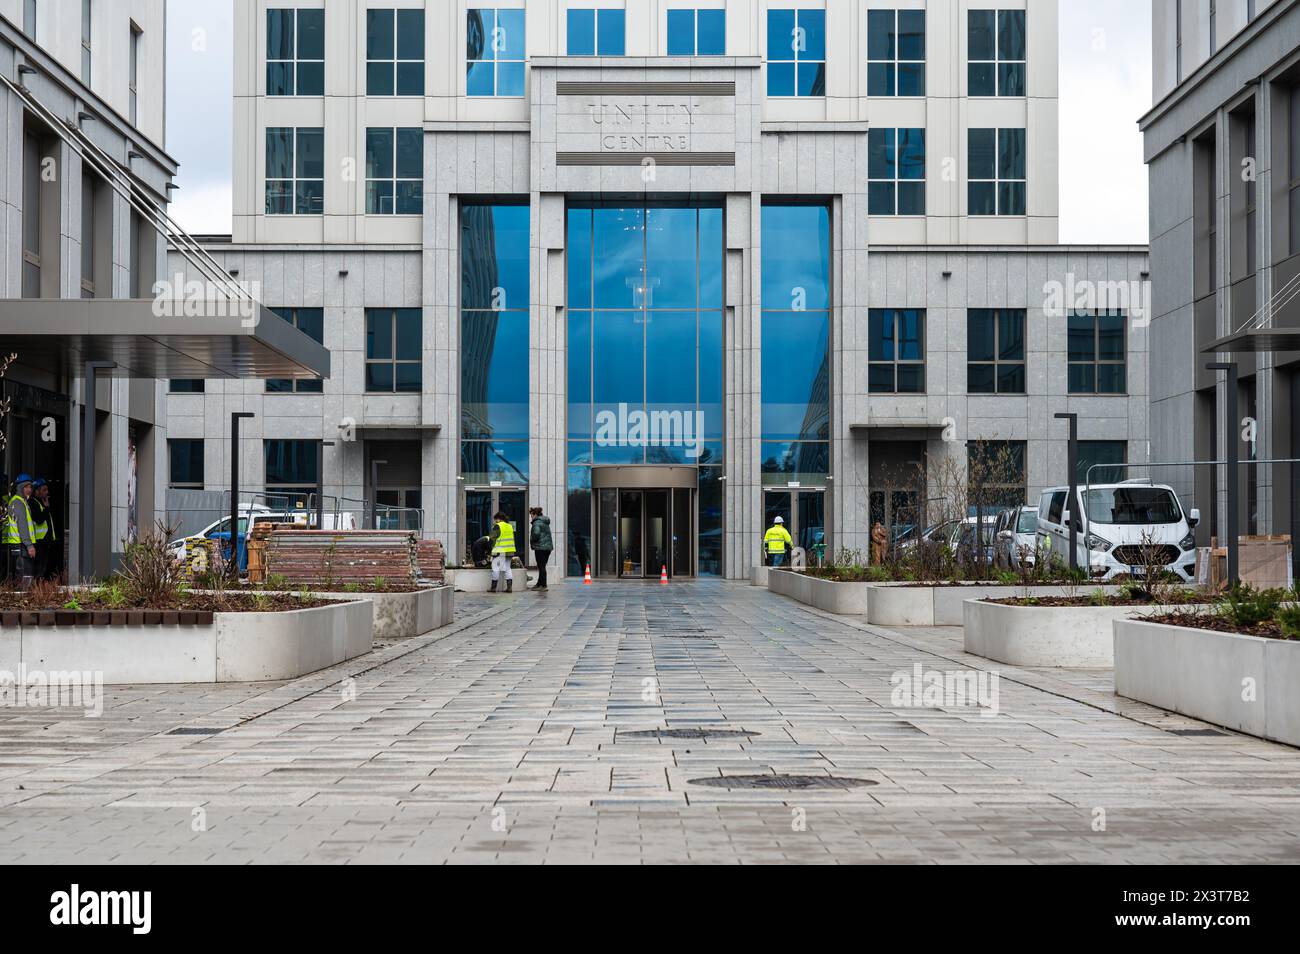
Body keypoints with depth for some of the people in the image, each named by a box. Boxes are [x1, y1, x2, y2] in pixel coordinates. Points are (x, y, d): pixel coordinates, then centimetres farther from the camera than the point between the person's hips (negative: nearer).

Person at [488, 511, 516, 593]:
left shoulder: (497, 526, -8)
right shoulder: (510, 526, 13)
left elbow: (492, 538, -9)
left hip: (500, 551, -7)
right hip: (510, 551, 7)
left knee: (496, 569, 1)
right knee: (507, 568, 12)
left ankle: (493, 587, 4)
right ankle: (509, 587, 4)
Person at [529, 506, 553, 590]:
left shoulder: (537, 523, -12)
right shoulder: (546, 523, 18)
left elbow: (536, 534, -26)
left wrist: (531, 540, -7)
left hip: (540, 547, -9)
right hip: (548, 546, 9)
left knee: (541, 567, -5)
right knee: (542, 567, 15)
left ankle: (543, 585, -5)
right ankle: (539, 584, 22)